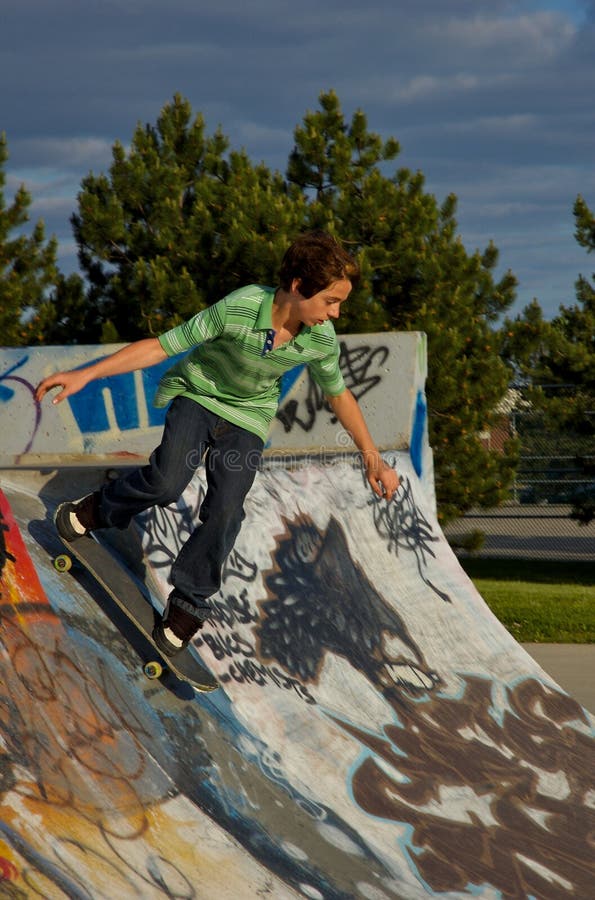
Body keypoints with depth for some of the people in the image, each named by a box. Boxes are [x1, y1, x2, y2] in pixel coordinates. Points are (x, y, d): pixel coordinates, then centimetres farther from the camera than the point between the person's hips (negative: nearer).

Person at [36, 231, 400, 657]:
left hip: (247, 415, 3)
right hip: (197, 394, -3)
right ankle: (104, 509, 7)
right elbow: (161, 346, -24)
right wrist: (85, 375, -26)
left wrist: (373, 458, 6)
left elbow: (339, 394, 3)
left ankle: (190, 601, 8)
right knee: (167, 481, -26)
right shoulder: (239, 309, -31)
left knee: (225, 510, -13)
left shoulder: (322, 339, -18)